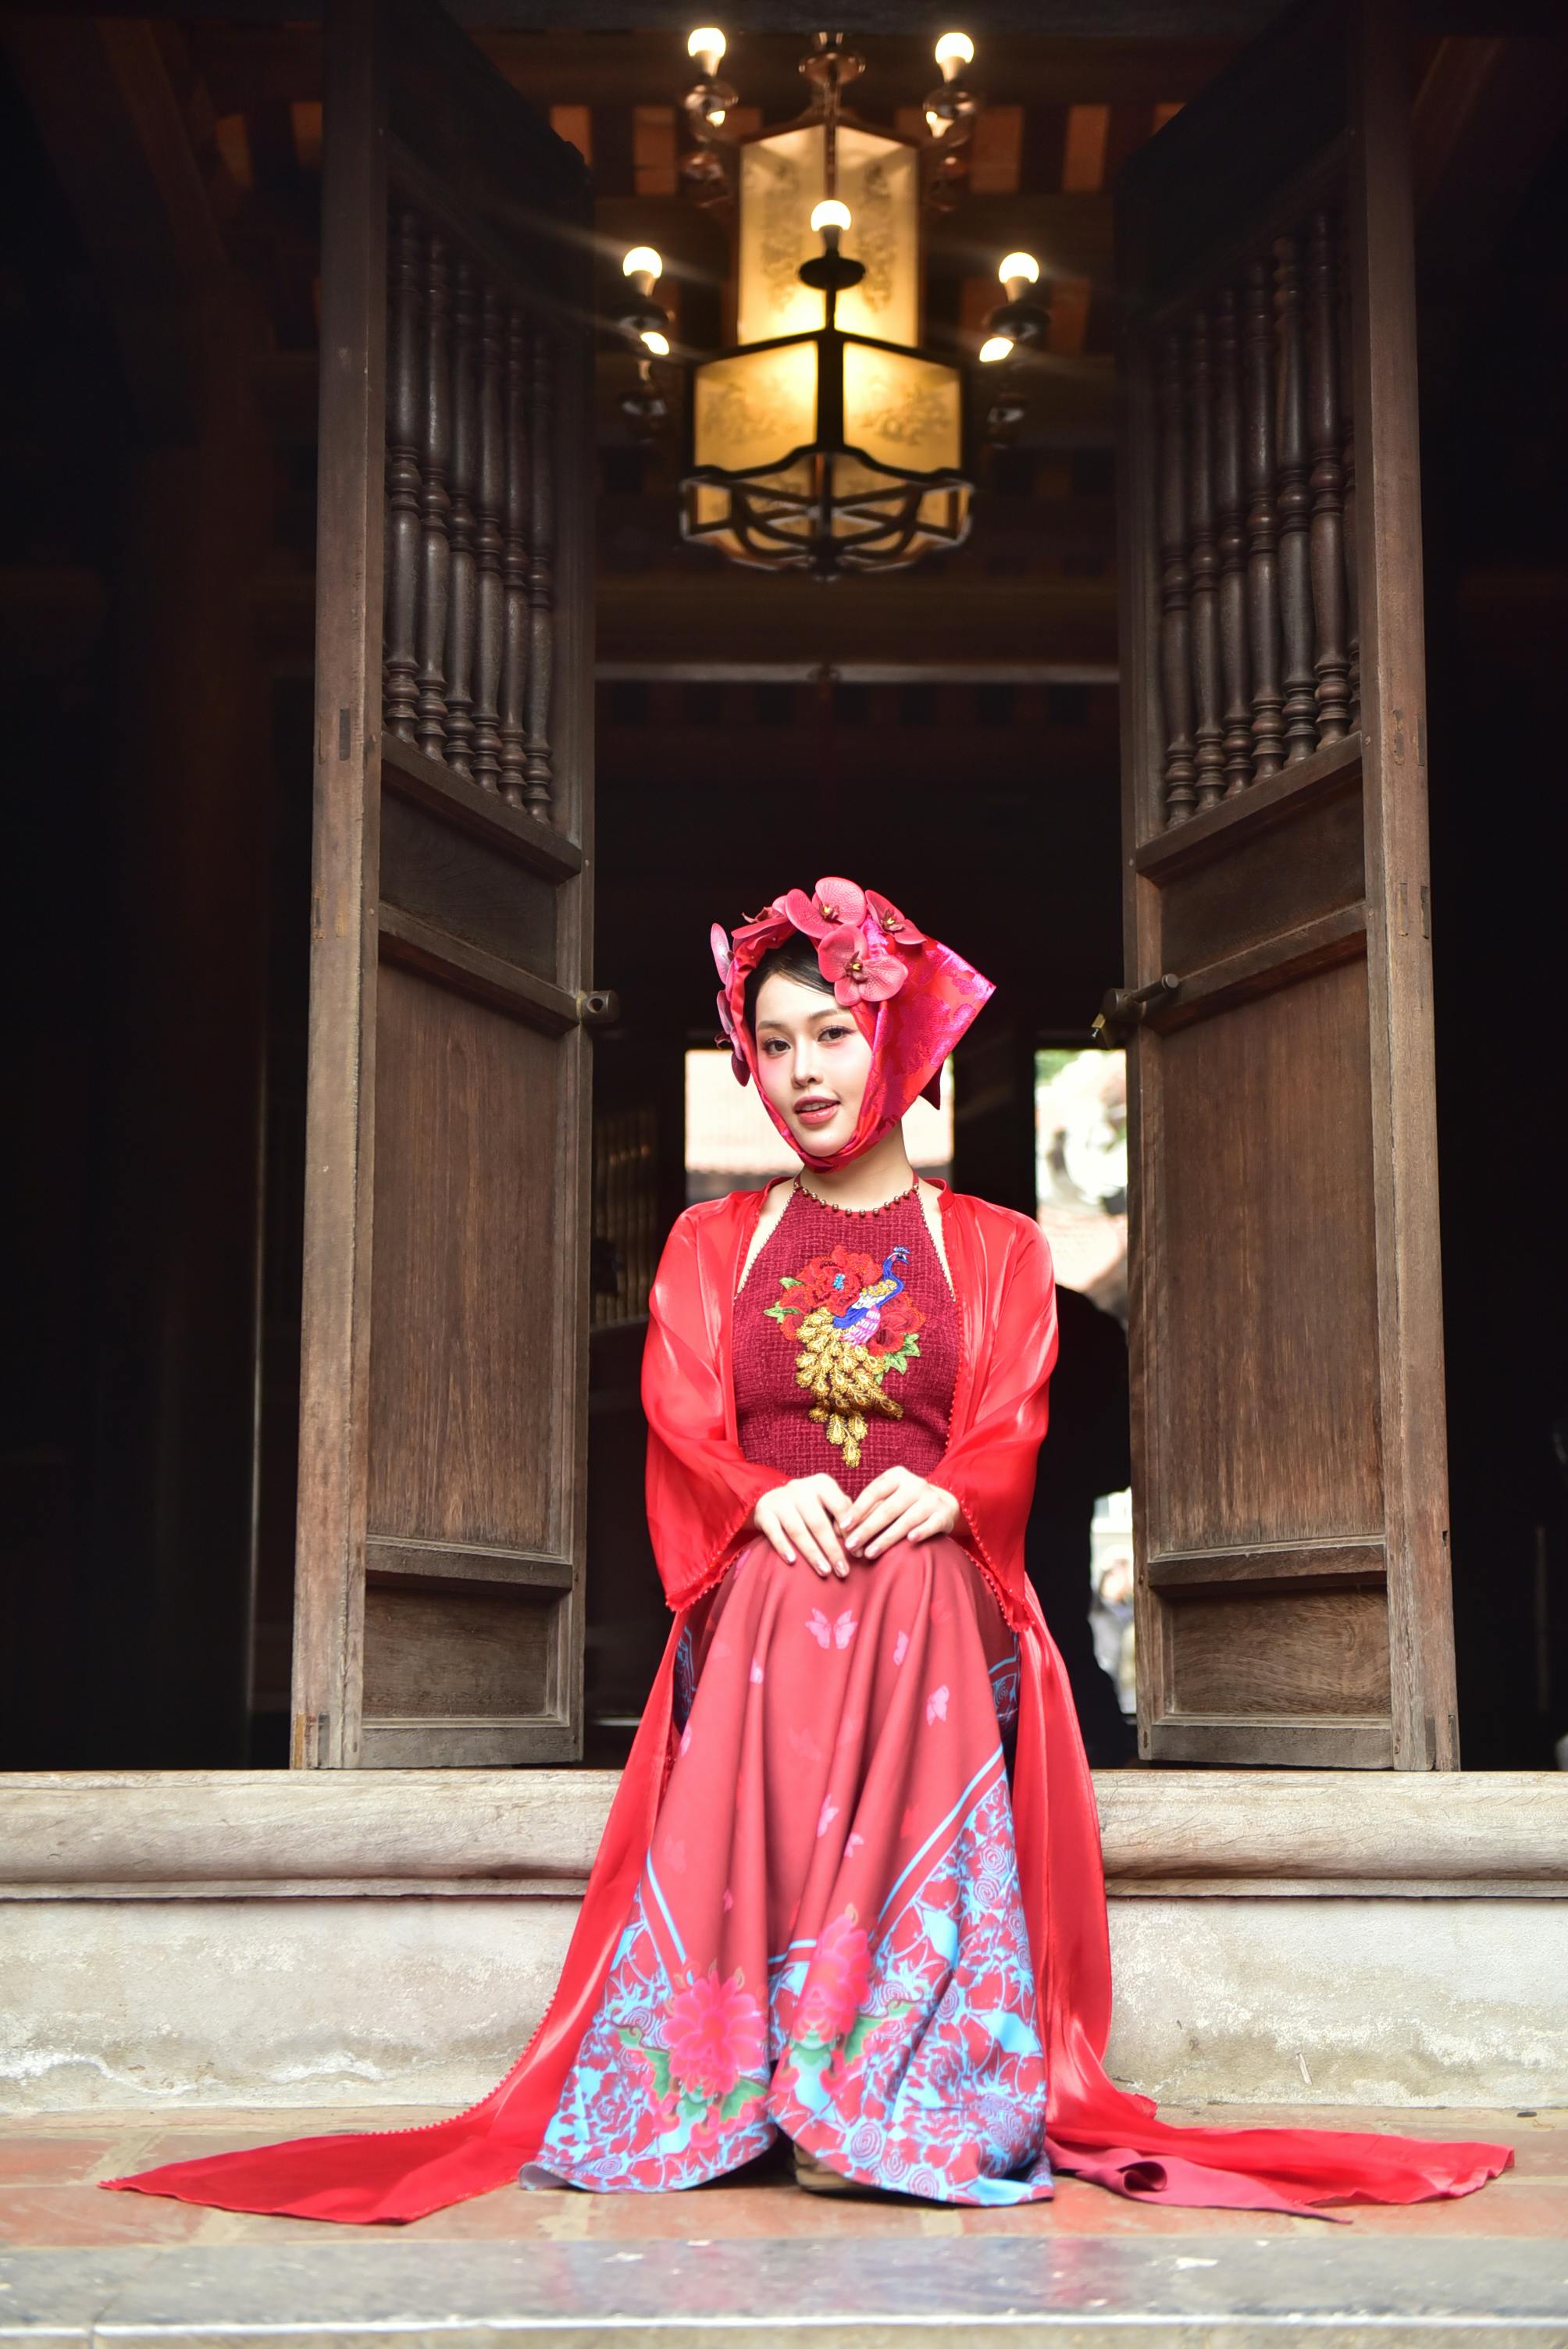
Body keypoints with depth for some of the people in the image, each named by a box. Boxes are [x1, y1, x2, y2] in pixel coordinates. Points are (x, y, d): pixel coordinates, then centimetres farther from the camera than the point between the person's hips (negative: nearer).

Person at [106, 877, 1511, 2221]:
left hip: (934, 1620, -1)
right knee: (740, 1859, -21)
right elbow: (683, 1423, 6)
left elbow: (1011, 1428, 4)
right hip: (757, 1620, 1)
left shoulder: (992, 1247, 17)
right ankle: (718, 2102, -15)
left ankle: (919, 2111, -17)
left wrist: (940, 1493, -21)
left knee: (925, 1866, -21)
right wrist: (765, 1495, -17)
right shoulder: (711, 1244, 20)